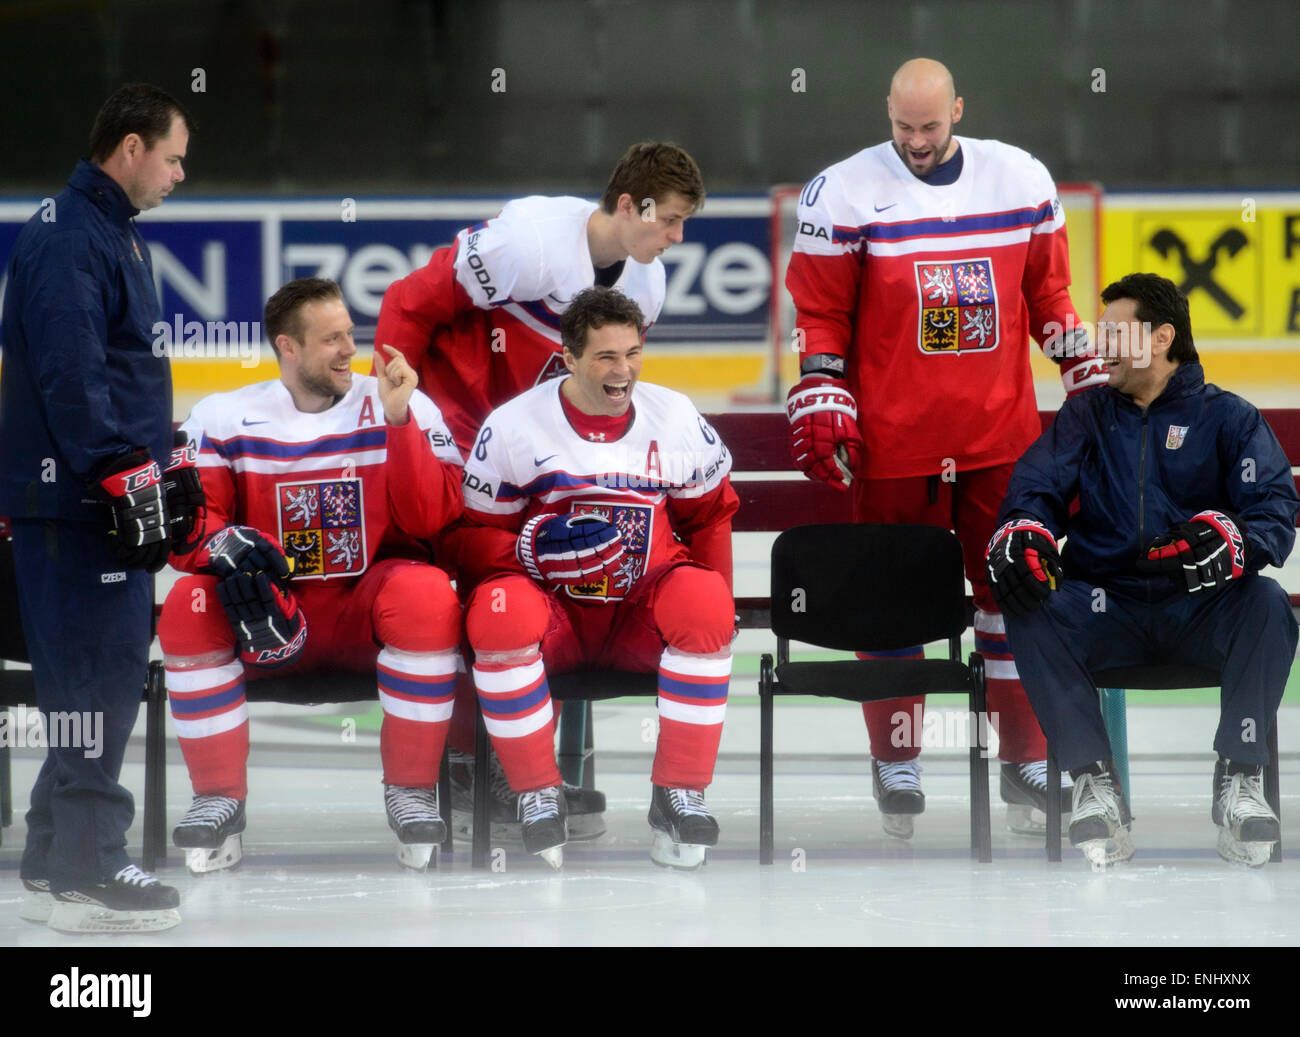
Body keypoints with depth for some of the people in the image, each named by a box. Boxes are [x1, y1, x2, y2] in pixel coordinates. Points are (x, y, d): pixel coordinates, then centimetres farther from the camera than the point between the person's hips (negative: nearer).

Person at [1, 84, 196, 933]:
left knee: (107, 676, 13)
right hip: (74, 500, -11)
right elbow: (72, 376, -23)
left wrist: (168, 465, 24)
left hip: (115, 499, 11)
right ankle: (85, 872, -8)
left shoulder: (119, 235, 18)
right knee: (101, 676, -10)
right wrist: (127, 477, -24)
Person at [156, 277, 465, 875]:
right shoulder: (224, 418, 2)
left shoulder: (407, 409, 1)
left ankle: (411, 788, -18)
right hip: (274, 613, 1)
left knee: (426, 594, -33)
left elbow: (431, 517, -11)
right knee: (191, 605, -29)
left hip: (369, 609, -1)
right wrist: (225, 546, -27)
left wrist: (398, 421, -20)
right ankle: (218, 797, -16)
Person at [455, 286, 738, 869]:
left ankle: (680, 792, -21)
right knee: (500, 615, -36)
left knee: (703, 601, -32)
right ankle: (538, 793, -19)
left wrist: (715, 615, 2)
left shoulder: (675, 417, 3)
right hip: (552, 612, -1)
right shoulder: (514, 426, -4)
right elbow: (484, 531, 1)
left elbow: (710, 516, 13)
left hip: (644, 613, 2)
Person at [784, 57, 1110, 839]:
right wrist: (821, 403, -8)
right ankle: (897, 767, 15)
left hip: (1003, 435, 2)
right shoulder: (845, 193, -4)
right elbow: (819, 312, 0)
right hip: (894, 441, -2)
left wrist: (1091, 377, 11)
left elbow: (1049, 292, 14)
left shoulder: (1022, 180, 4)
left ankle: (1028, 760, 14)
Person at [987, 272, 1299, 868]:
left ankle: (1239, 781, -28)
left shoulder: (1227, 418, 8)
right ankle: (1095, 783, -28)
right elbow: (1035, 488, 7)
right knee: (1031, 612, -28)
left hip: (1200, 613, -2)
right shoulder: (1086, 416, 18)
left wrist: (1228, 537, -29)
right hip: (1107, 608, 2)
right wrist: (1021, 534, -19)